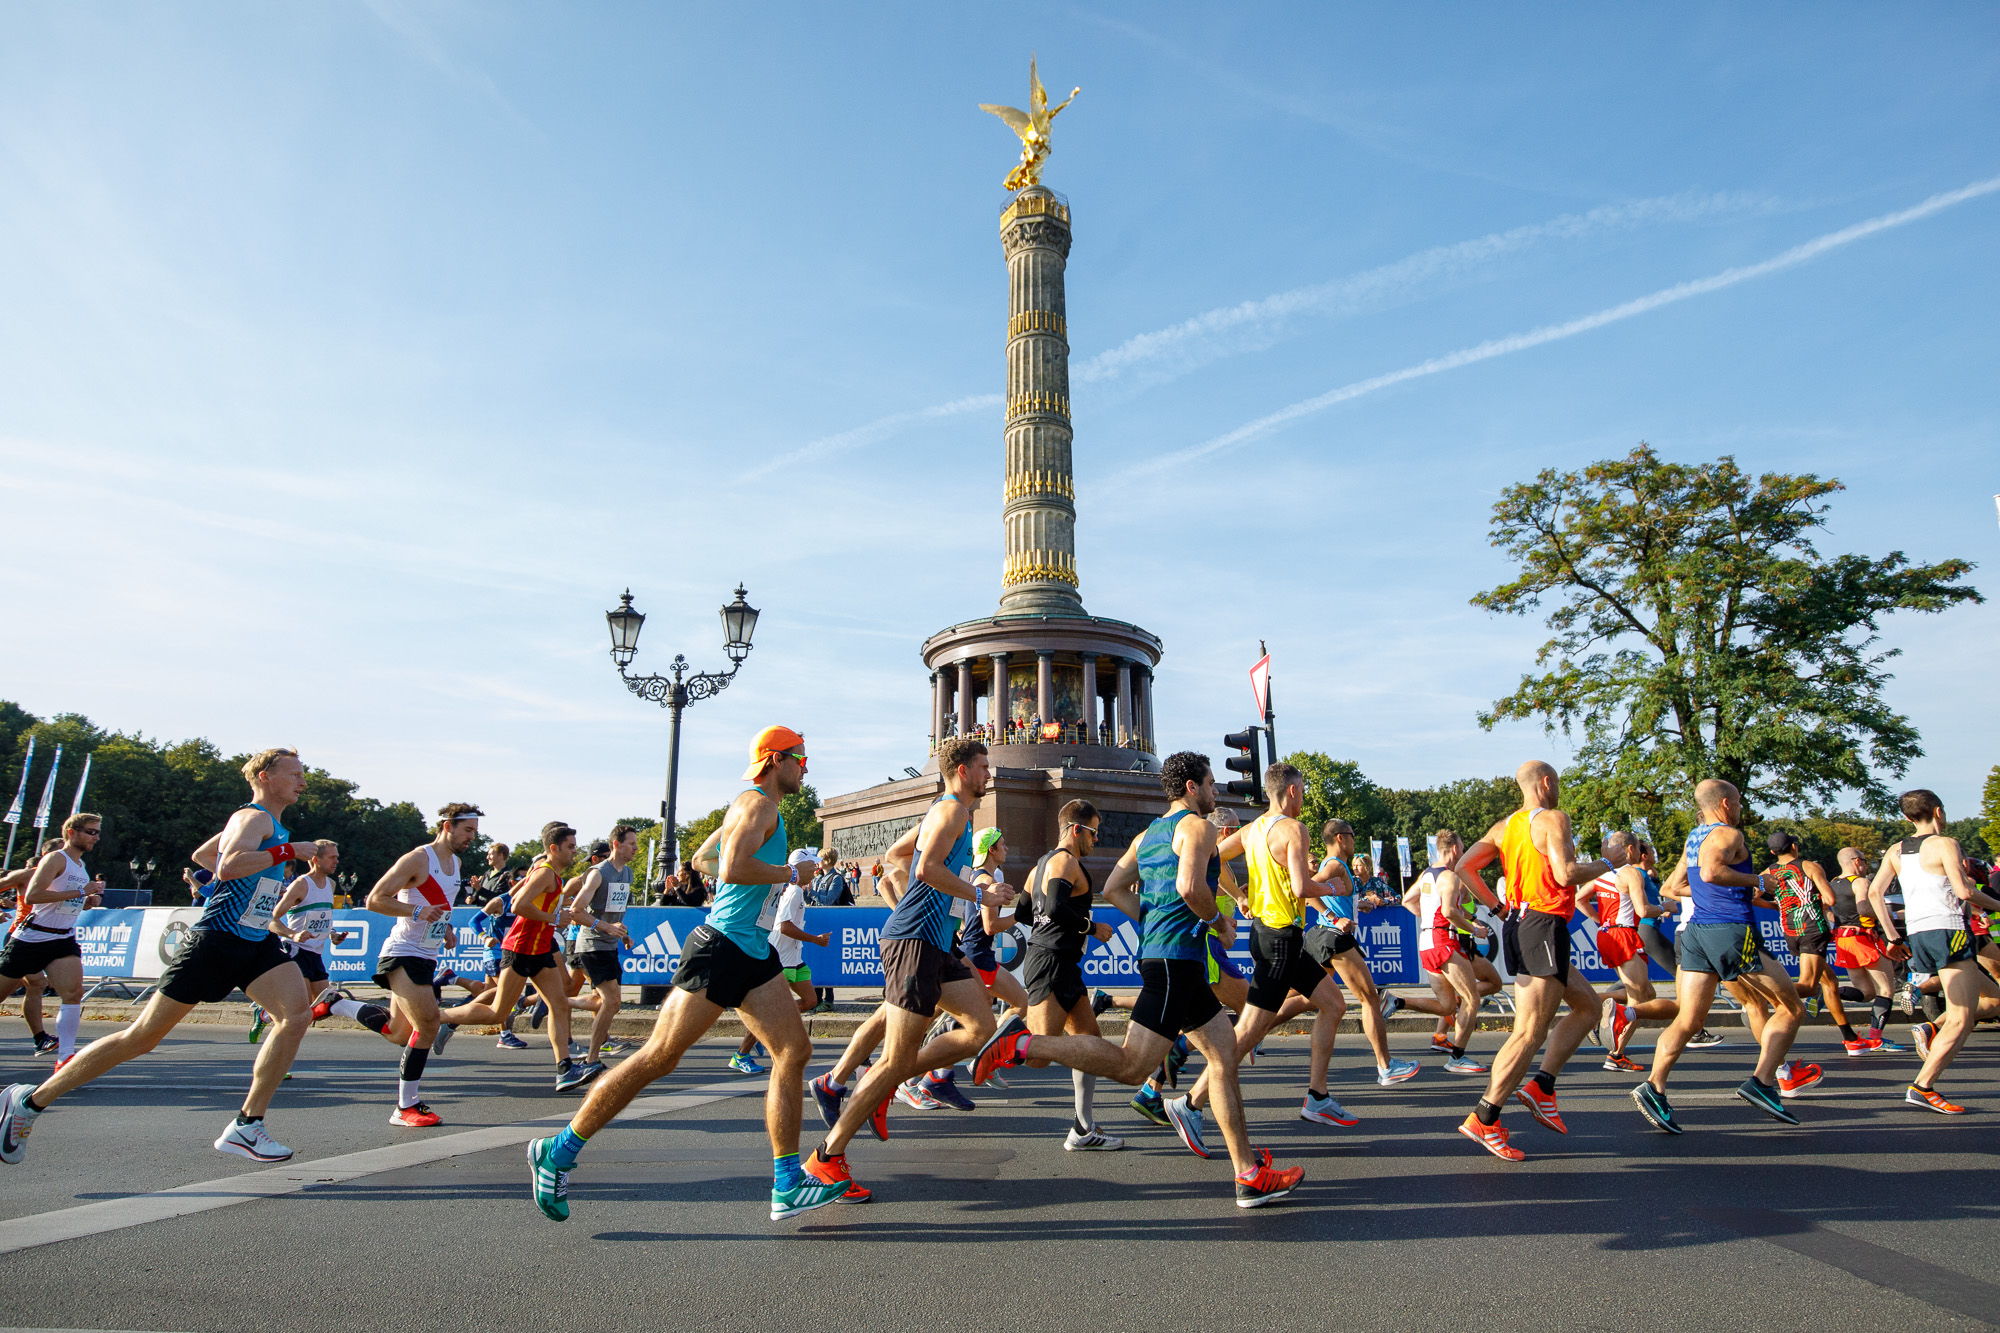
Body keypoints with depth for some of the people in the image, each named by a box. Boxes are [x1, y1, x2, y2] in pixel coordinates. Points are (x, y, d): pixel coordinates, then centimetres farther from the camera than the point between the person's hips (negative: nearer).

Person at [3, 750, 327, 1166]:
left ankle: (246, 1126, -10)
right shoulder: (254, 818, -9)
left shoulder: (272, 825, 20)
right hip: (216, 940, -8)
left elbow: (202, 854, 35)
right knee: (143, 1035, 0)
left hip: (257, 944, 8)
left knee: (297, 1013, -15)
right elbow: (228, 865, -30)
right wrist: (289, 850, -23)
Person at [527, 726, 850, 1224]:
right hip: (722, 949, -10)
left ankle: (788, 1186, 5)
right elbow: (732, 869, -27)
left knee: (794, 1052, 1)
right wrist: (790, 873, -14)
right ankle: (557, 1152, 12)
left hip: (755, 955, 10)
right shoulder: (758, 804, -10)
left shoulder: (763, 809, 20)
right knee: (657, 1058, -3)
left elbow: (704, 855, 31)